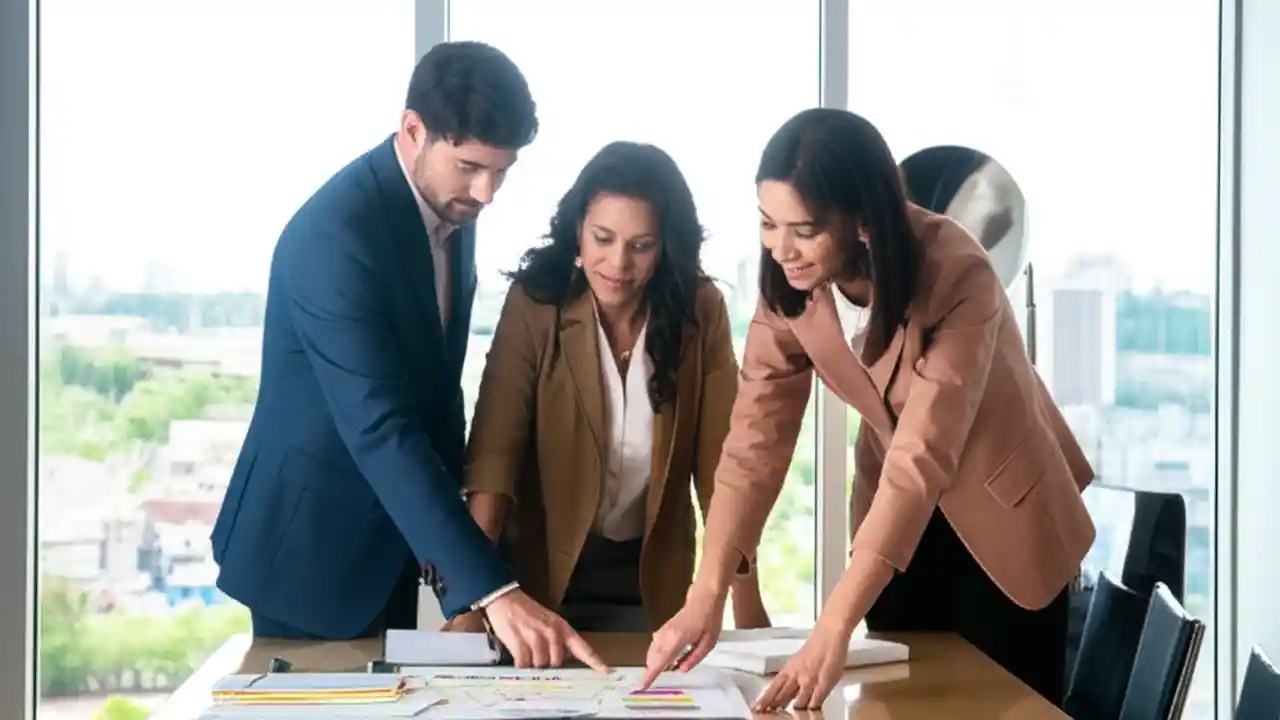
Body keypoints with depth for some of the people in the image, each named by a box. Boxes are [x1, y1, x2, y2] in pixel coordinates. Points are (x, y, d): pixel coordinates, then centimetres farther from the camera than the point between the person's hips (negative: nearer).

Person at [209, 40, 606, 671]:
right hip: (313, 540, -8)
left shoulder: (449, 208, -1)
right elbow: (380, 430, -34)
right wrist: (492, 590, -39)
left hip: (389, 539, 8)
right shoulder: (335, 234, -27)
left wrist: (446, 536, 10)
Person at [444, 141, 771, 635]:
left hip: (650, 576, 2)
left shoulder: (699, 310, -11)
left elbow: (721, 457, -10)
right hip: (543, 567, -2)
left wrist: (747, 603, -14)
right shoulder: (534, 304, -17)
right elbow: (494, 452, -22)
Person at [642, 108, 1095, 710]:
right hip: (896, 514, 4)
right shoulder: (788, 284, -18)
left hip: (1000, 507, -4)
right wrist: (706, 597, -31)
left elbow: (923, 461, -38)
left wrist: (833, 629, -44)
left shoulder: (956, 276, -33)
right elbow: (757, 437, -19)